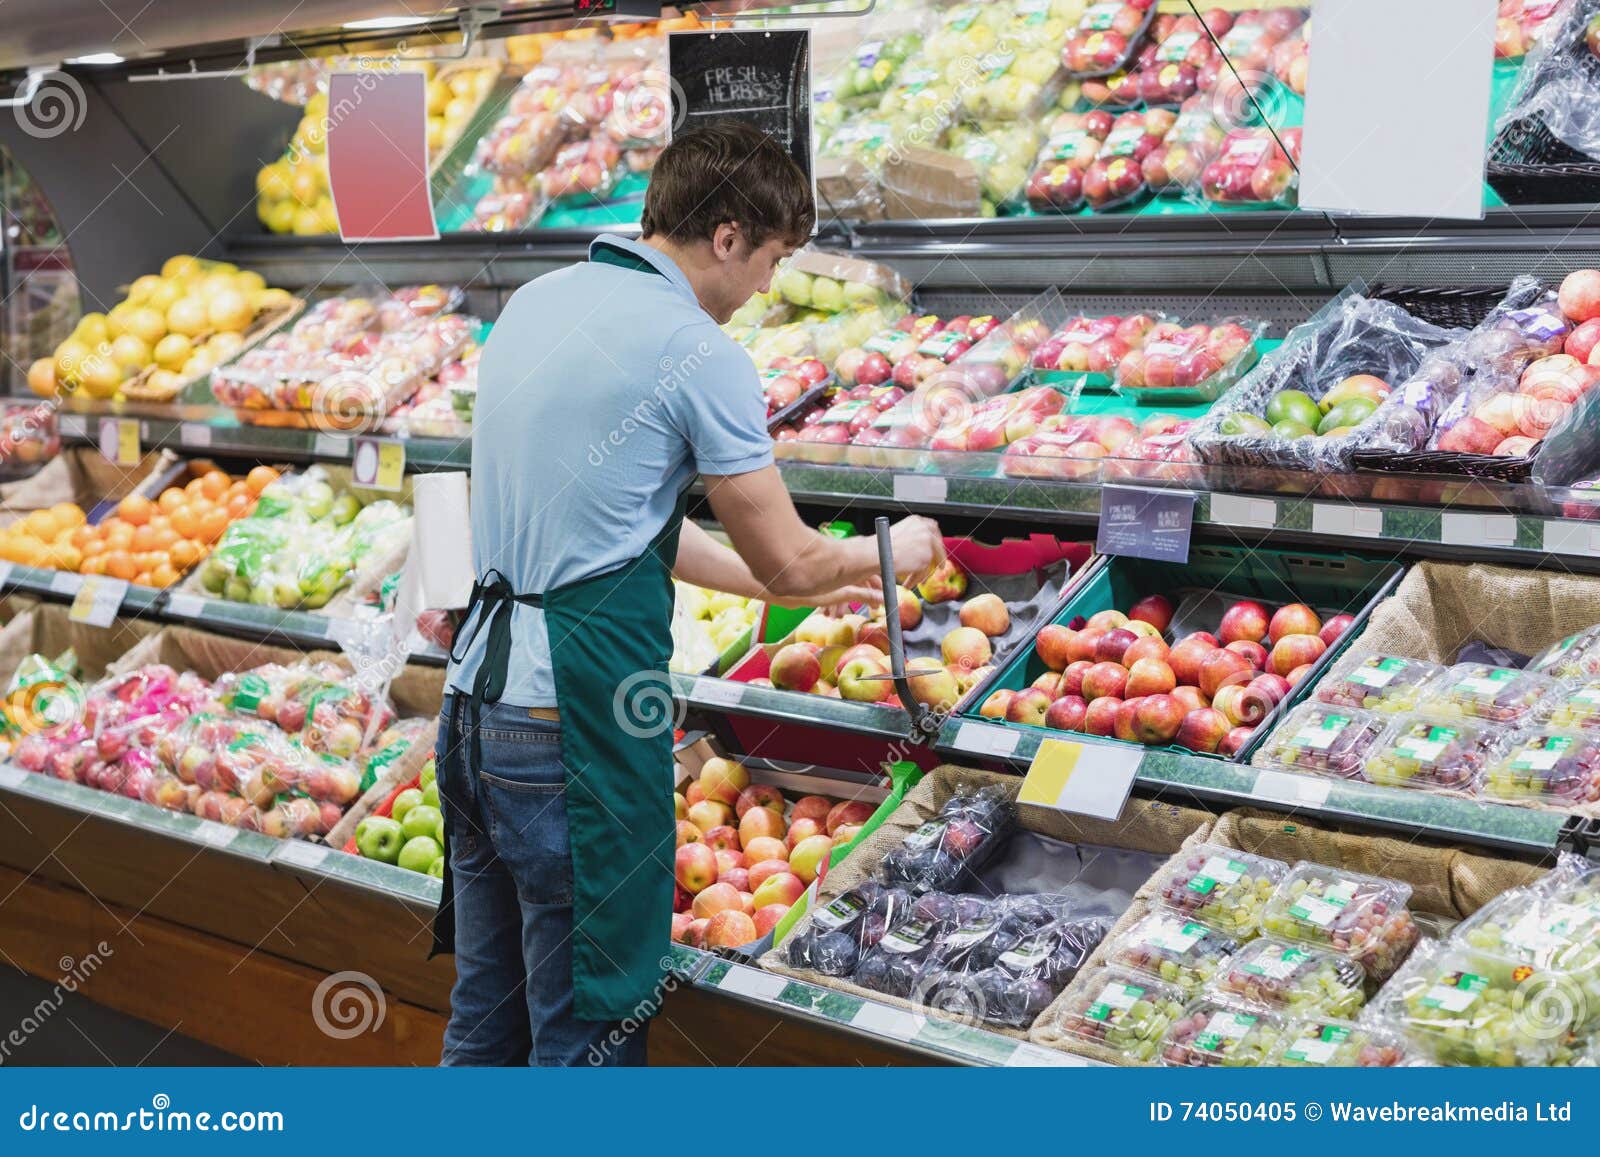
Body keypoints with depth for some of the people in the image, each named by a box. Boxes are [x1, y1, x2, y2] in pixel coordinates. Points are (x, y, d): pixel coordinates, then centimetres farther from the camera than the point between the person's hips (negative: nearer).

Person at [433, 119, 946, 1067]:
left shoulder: (535, 303, 13)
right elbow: (789, 562, -6)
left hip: (479, 694, 8)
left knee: (484, 1021, 19)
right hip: (579, 715, -8)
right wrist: (888, 553, 16)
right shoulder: (702, 354, -12)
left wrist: (792, 579, 25)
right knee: (587, 1028, 5)